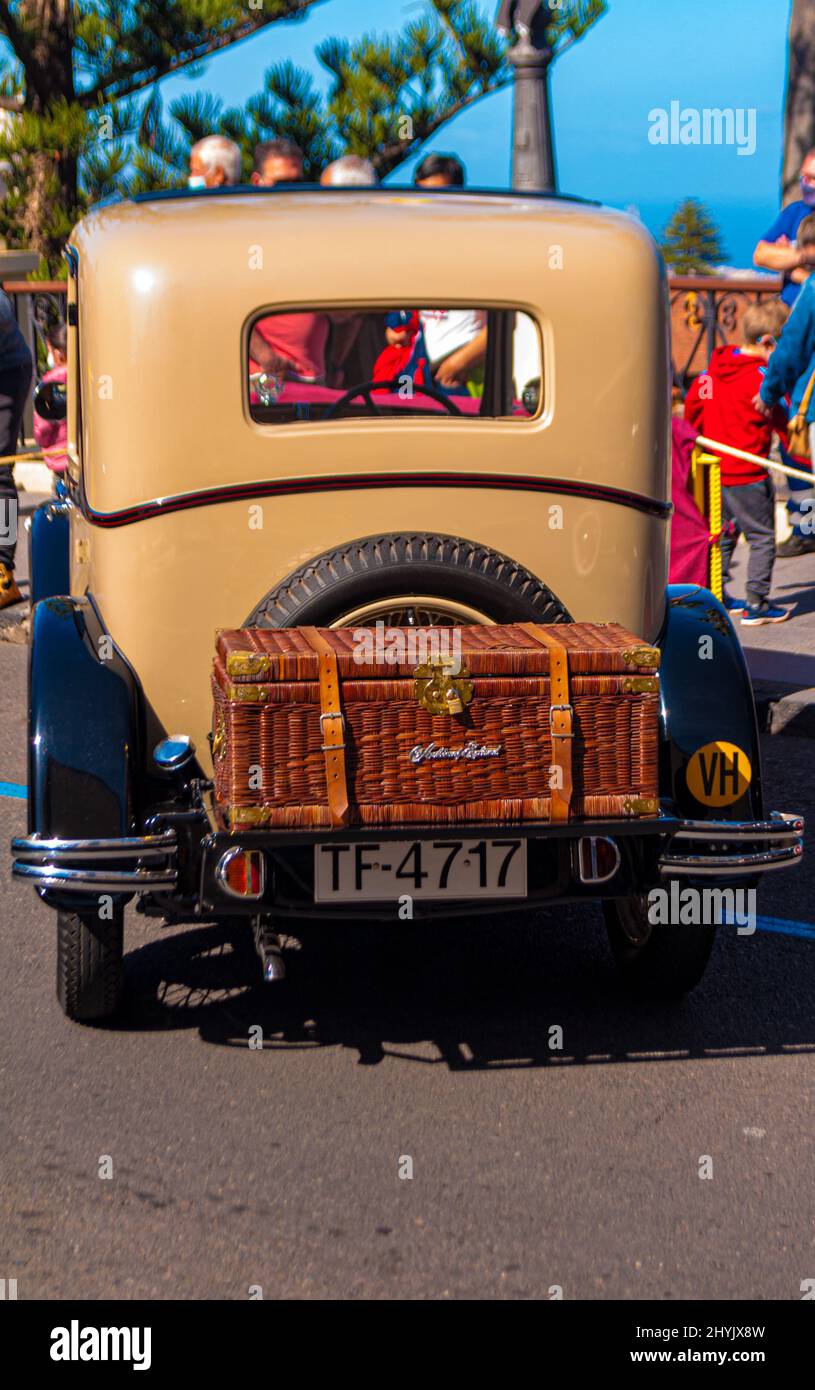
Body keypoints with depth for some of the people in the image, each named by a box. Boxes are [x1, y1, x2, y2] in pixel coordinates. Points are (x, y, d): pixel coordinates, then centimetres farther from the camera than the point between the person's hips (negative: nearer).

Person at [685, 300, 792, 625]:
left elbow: (693, 403, 15)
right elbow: (783, 422, -14)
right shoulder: (762, 377, -18)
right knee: (762, 537, 1)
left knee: (722, 534, 21)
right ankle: (756, 604, 1)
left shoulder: (715, 365, 6)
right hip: (747, 474, -8)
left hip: (715, 470, 8)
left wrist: (697, 438, 30)